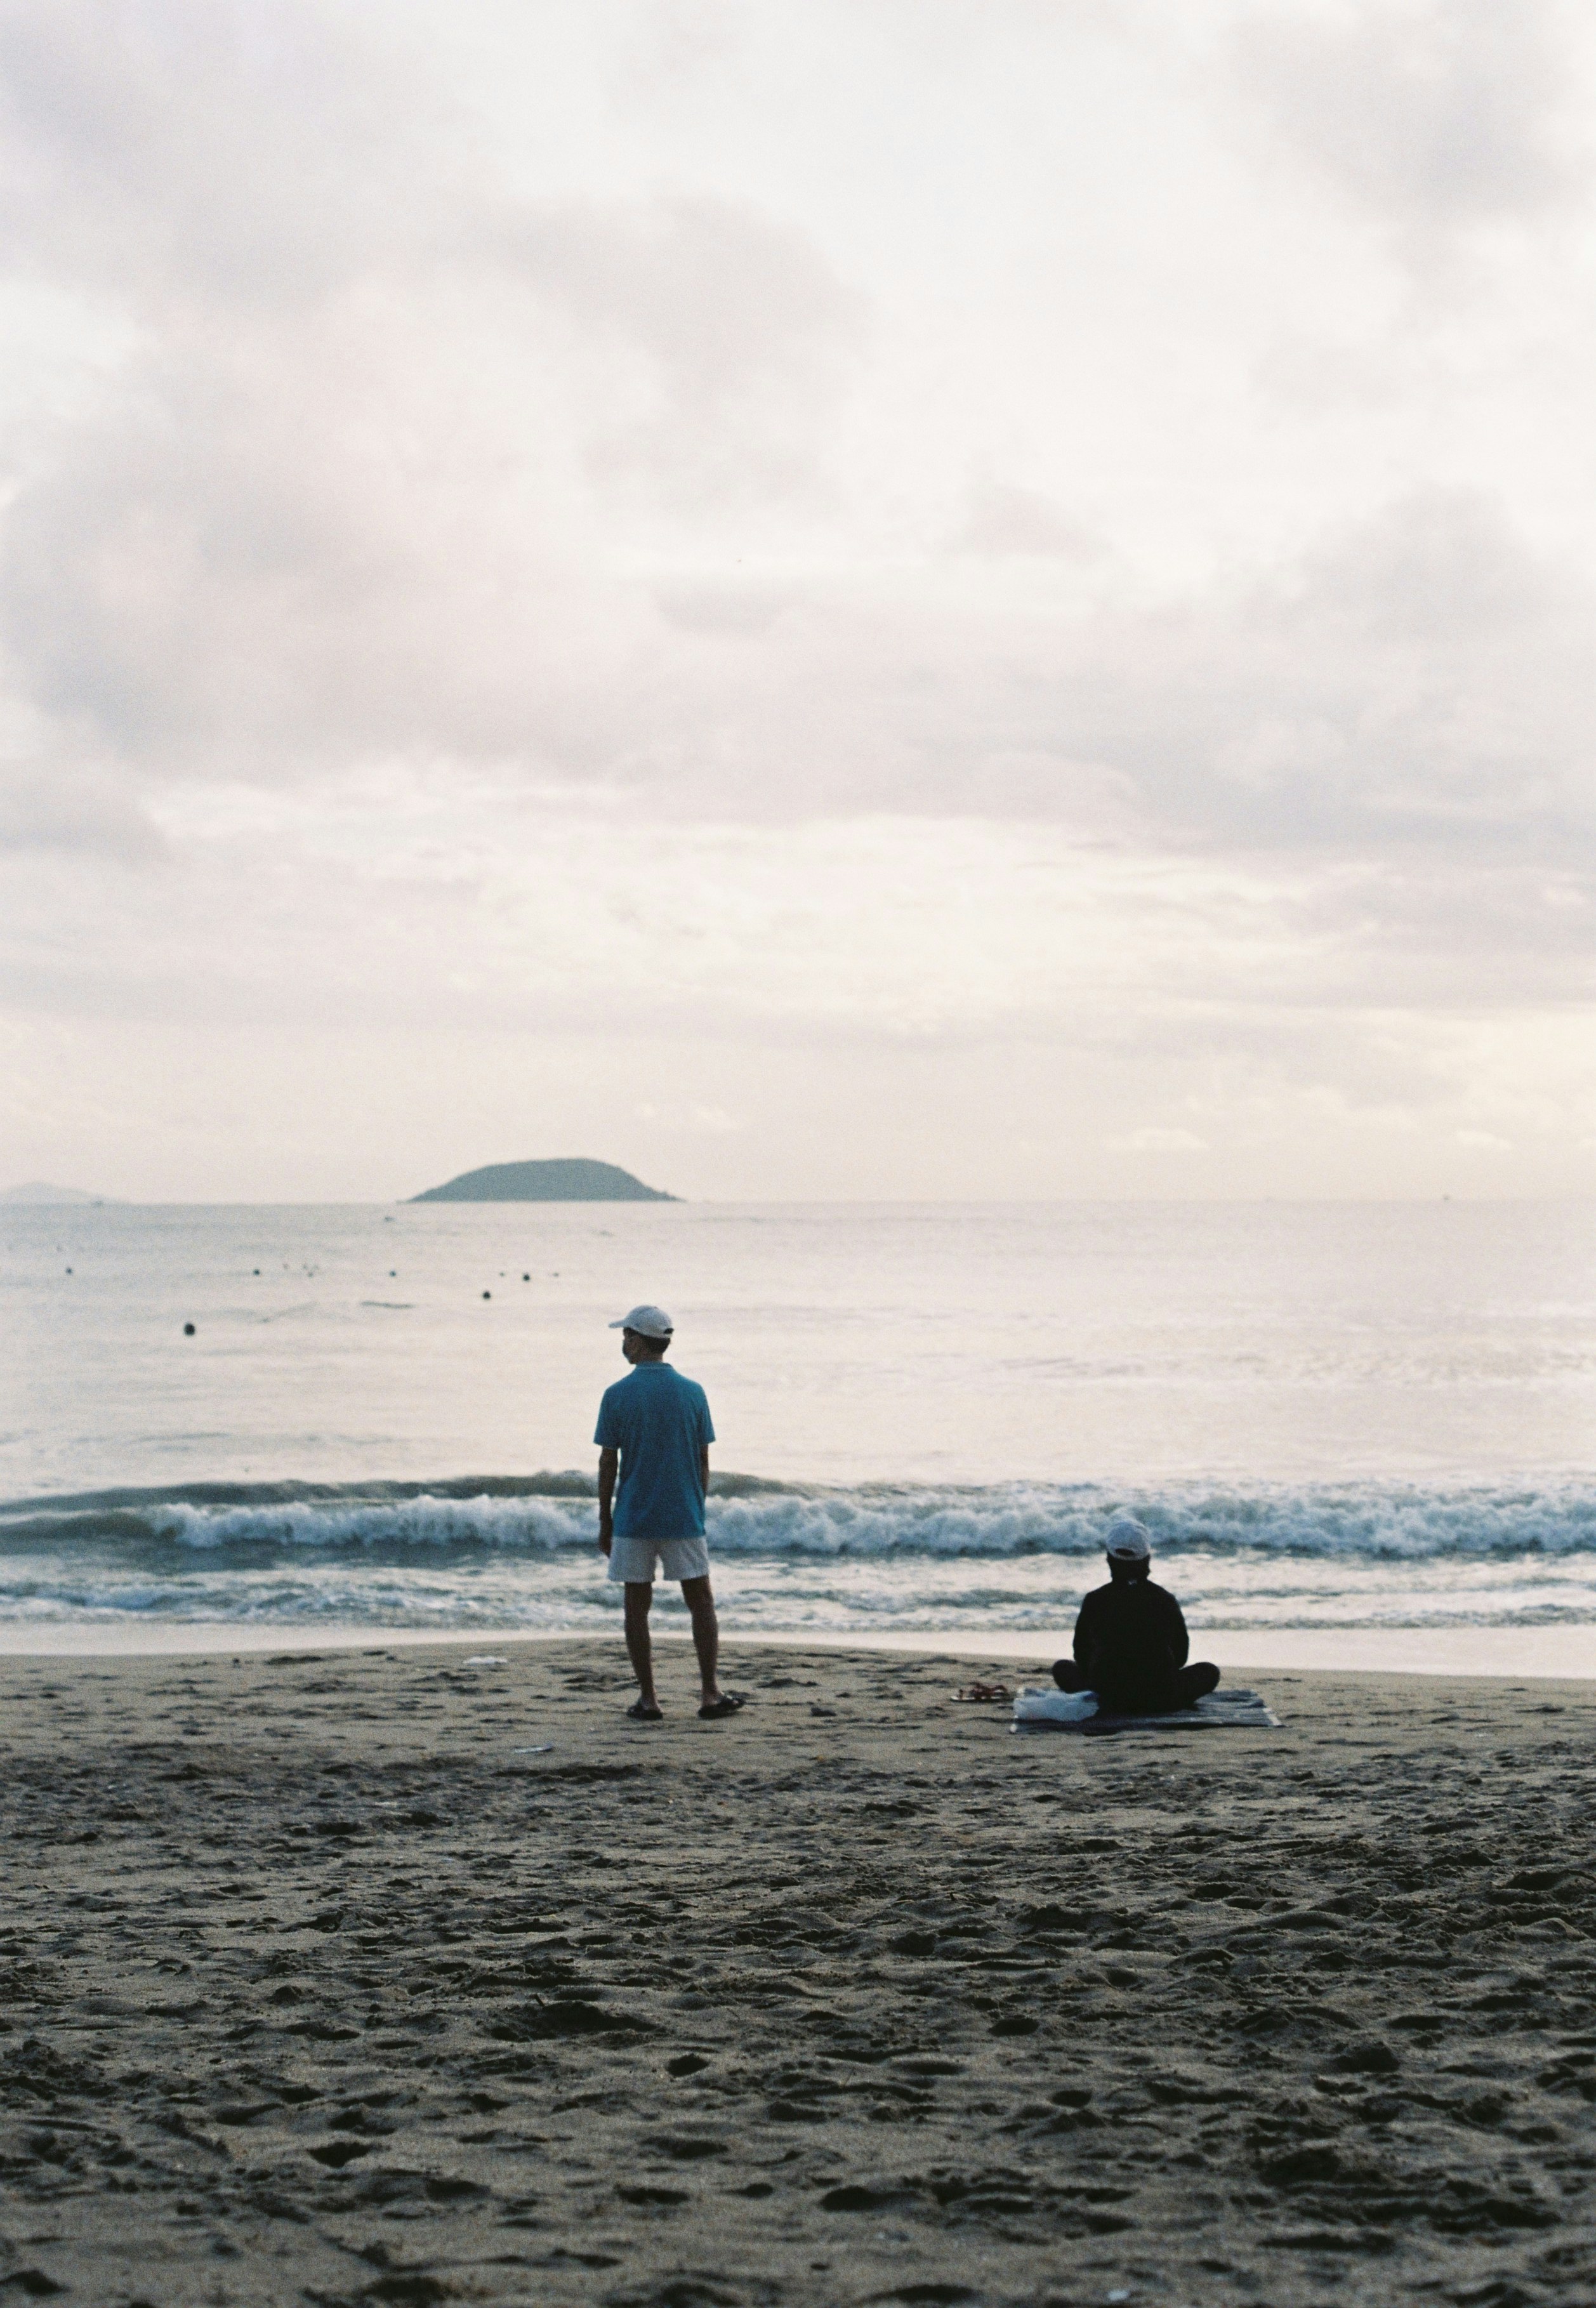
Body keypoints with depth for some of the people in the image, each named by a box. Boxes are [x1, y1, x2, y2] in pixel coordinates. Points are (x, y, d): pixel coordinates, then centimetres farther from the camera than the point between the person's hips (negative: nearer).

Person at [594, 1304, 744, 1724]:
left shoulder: (617, 1395, -6)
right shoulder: (693, 1393, 0)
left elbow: (608, 1464, -4)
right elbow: (703, 1462, 3)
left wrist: (605, 1522, 5)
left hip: (632, 1518, -1)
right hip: (683, 1517, 2)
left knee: (637, 1607, 6)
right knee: (701, 1603, 9)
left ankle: (648, 1699, 6)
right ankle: (710, 1694, 5)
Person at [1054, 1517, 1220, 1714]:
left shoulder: (1094, 1601, -5)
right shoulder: (1165, 1600, -3)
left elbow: (1081, 1654, 5)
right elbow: (1180, 1656, 7)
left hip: (1108, 1698, 0)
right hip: (1159, 1700, 0)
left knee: (1061, 1668, 26)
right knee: (1210, 1672, 24)